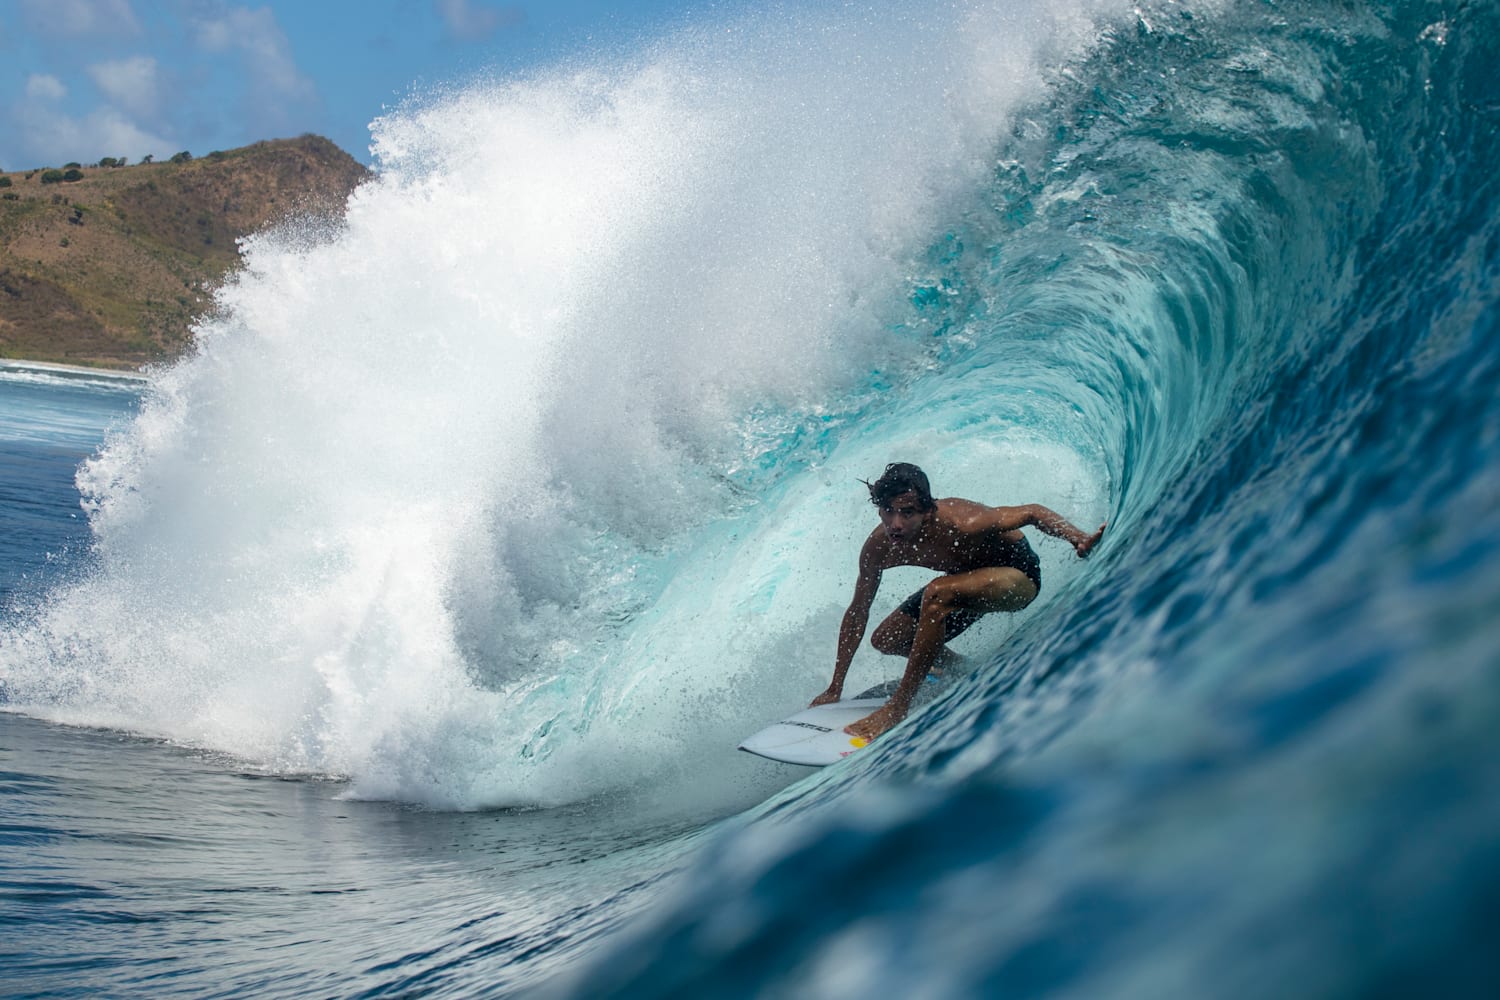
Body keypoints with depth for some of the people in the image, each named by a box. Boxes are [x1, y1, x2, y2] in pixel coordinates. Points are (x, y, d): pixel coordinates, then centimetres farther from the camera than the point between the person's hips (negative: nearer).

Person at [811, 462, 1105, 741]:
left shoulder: (959, 524, -38)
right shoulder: (878, 548, -20)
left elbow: (1032, 512, -26)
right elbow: (857, 614, -6)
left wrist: (1079, 539, -44)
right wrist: (835, 688, -1)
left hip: (1018, 574, -7)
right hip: (971, 576, 7)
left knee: (937, 594, -35)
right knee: (886, 640, 3)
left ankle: (899, 706, -26)